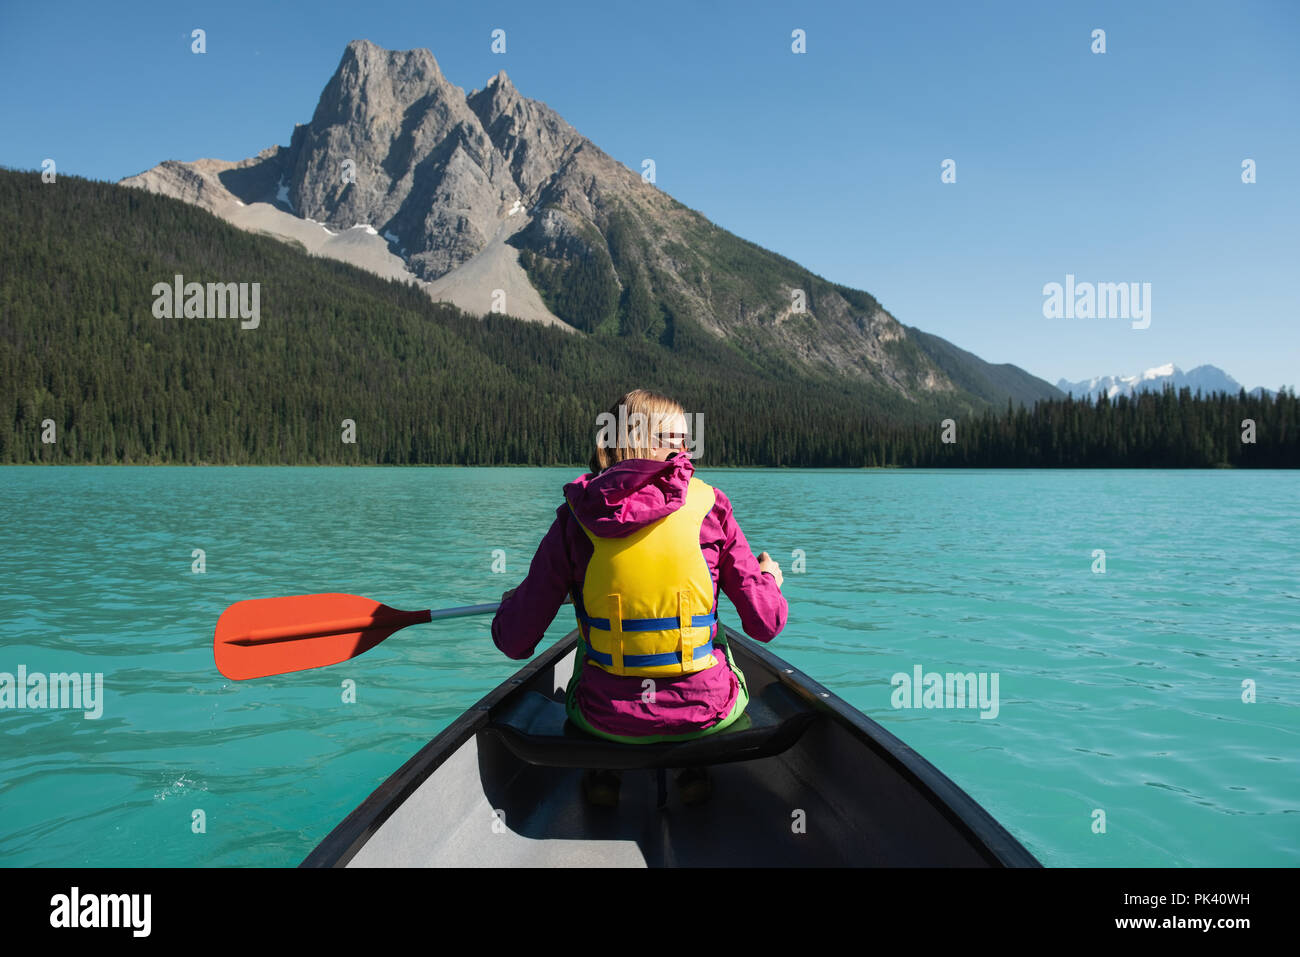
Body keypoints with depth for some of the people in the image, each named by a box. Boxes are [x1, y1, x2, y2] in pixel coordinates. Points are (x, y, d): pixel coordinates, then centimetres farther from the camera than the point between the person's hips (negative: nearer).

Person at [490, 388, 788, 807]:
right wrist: (770, 578, 18)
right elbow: (766, 624, -4)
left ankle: (602, 768, 25)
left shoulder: (575, 517, -5)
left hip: (605, 716, 1)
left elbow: (515, 641, -3)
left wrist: (510, 604, 21)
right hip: (704, 713, 0)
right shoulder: (708, 504, -7)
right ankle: (695, 766, 24)